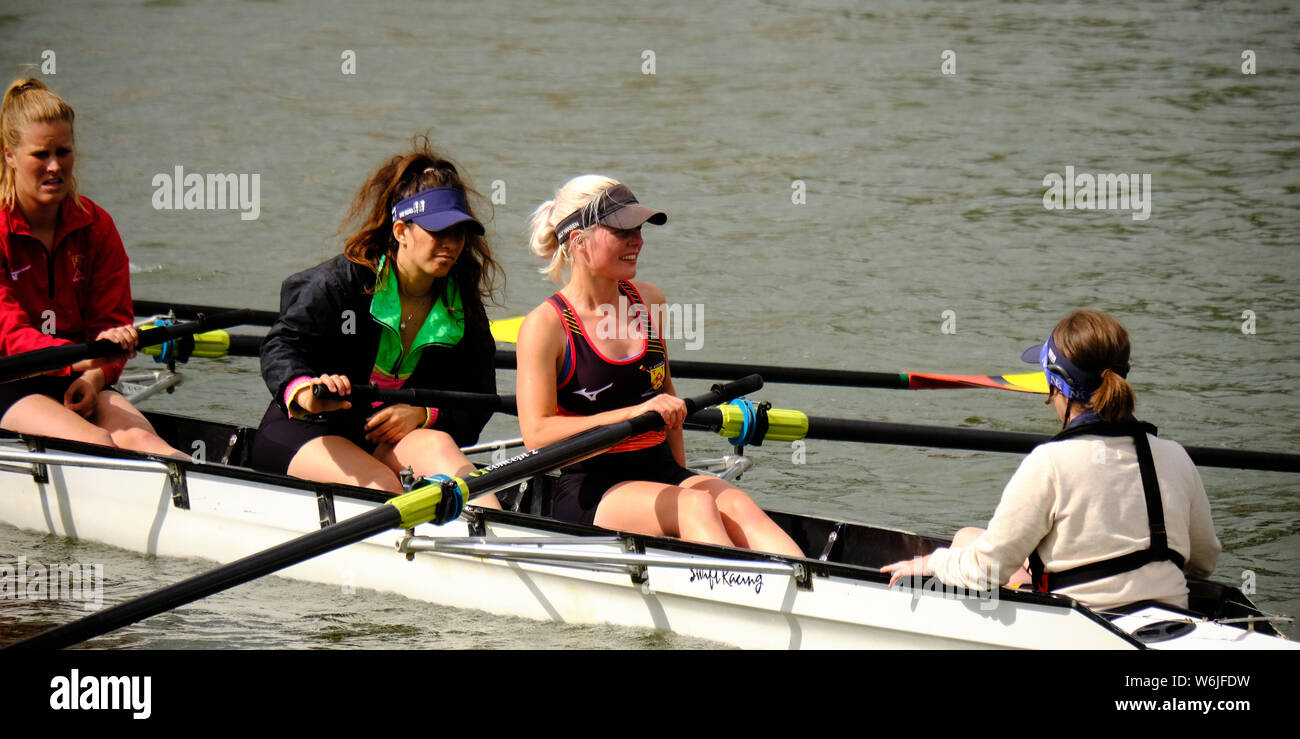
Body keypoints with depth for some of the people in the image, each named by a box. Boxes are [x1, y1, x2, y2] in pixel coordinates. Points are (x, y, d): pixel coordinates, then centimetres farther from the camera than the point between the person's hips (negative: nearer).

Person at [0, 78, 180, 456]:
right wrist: (85, 357, -37)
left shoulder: (95, 225, 9)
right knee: (97, 444, -33)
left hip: (79, 382, 5)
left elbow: (112, 322, 9)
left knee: (139, 439, -28)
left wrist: (95, 375, -14)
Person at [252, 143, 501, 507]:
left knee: (437, 445, -31)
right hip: (303, 434, -3)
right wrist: (303, 392, -42)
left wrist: (425, 415, -16)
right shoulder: (340, 281, -11)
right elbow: (283, 345, -18)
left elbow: (476, 405, 6)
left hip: (394, 438, 4)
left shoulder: (463, 310, 4)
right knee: (381, 486, -33)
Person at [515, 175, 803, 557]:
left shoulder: (649, 302, 11)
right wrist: (635, 412, -22)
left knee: (736, 504, -27)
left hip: (661, 472, 5)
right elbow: (537, 434, -15)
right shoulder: (544, 325, -7)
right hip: (590, 492, -5)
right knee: (696, 507, -32)